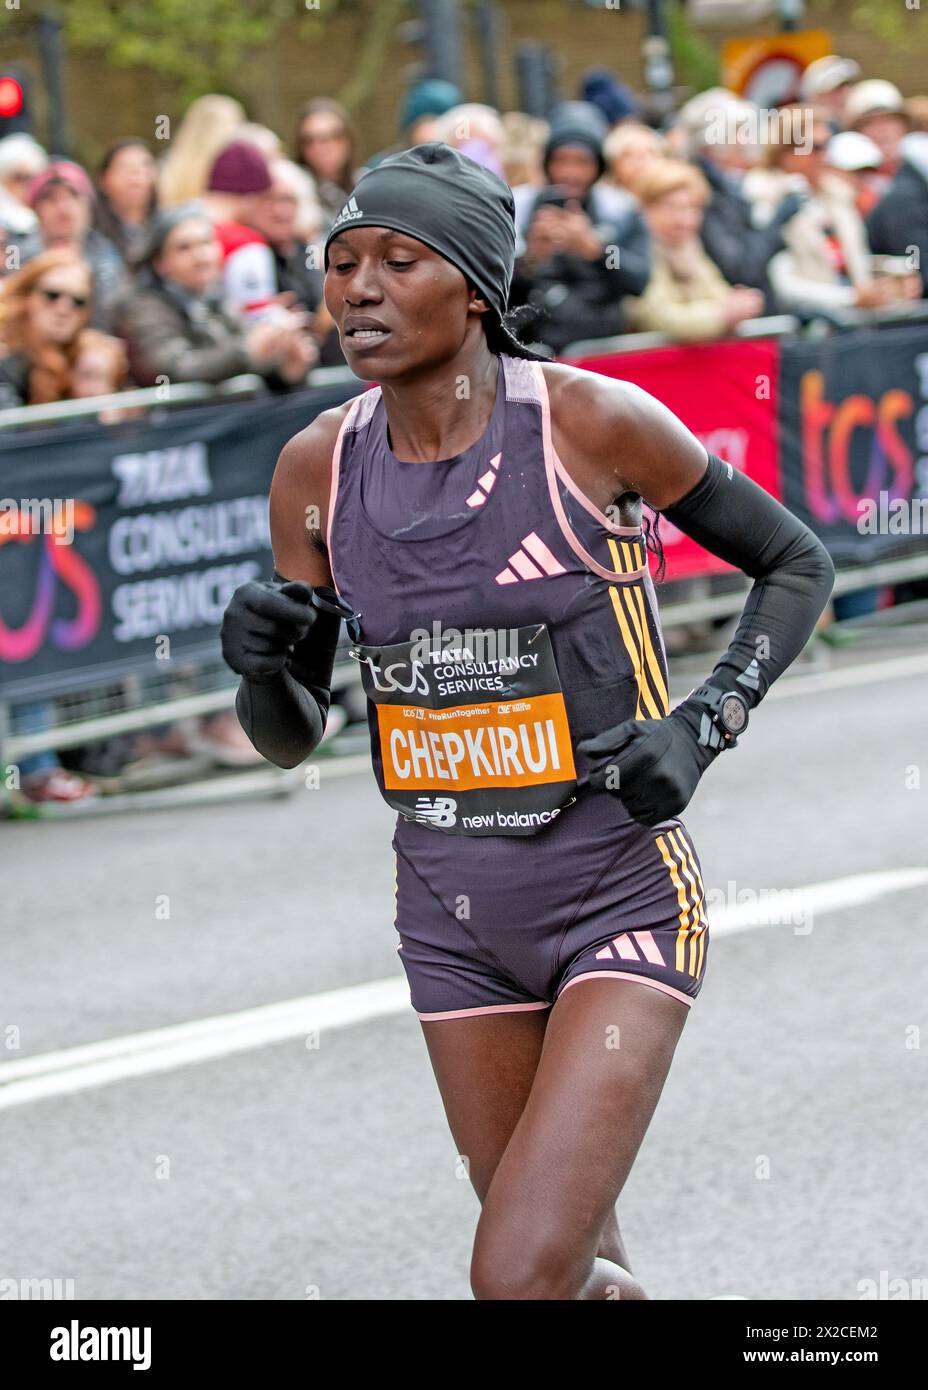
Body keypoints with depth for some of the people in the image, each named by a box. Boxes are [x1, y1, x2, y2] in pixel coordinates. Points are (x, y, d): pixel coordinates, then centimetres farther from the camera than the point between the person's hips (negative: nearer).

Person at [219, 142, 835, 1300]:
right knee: (574, 1274, 16)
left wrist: (702, 728, -12)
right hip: (454, 915, 5)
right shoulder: (318, 469, -1)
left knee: (519, 1277, -19)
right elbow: (289, 737, 8)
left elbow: (797, 564, 1)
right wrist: (260, 664, -15)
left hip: (621, 902, -5)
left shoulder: (593, 424, -13)